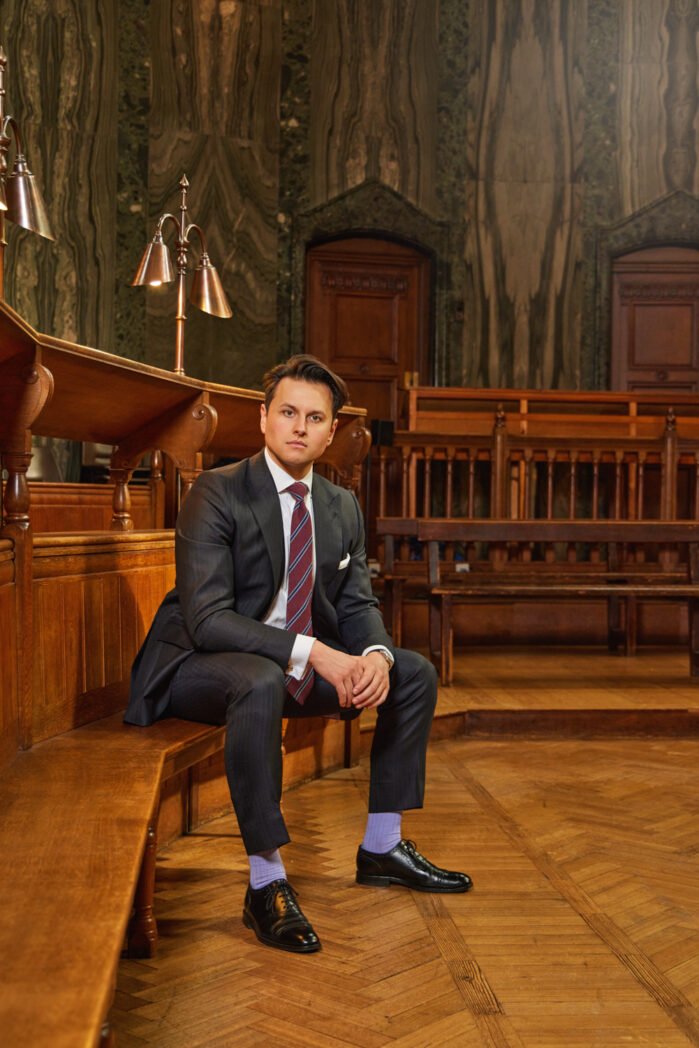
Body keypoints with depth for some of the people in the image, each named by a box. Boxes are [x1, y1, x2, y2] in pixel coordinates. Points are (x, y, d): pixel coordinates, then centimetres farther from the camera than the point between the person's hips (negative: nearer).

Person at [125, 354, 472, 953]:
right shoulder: (217, 494, -17)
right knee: (260, 682, -40)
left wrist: (375, 654, -19)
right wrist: (314, 652, -33)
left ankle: (382, 848, 13)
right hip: (197, 666, -7)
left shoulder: (342, 507, 4)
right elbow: (207, 619, -25)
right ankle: (266, 884, -29)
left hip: (310, 661, 8)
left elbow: (358, 604, 6)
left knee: (415, 674, 2)